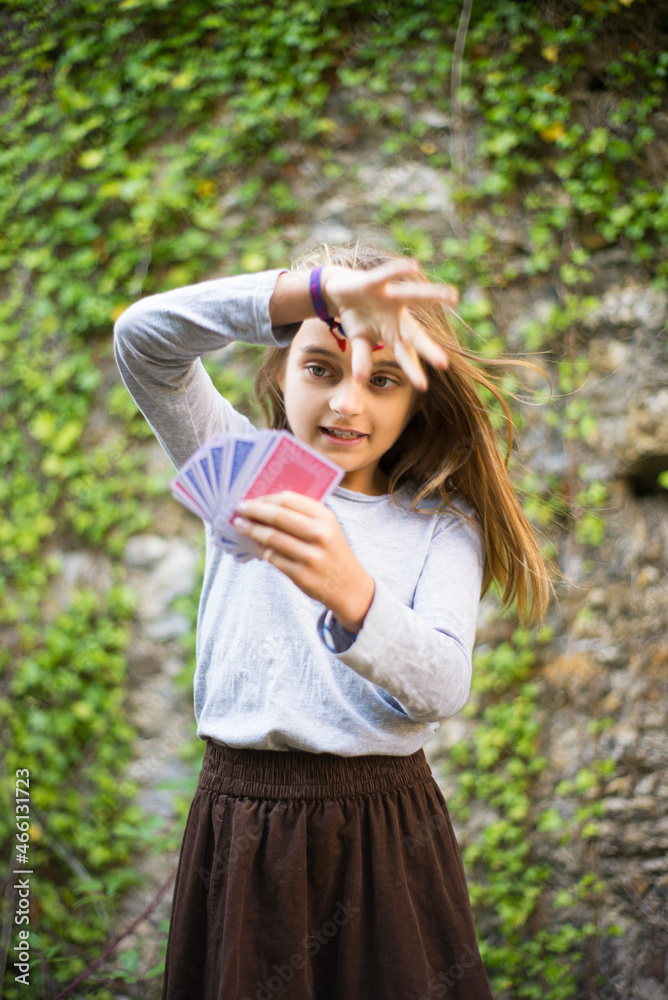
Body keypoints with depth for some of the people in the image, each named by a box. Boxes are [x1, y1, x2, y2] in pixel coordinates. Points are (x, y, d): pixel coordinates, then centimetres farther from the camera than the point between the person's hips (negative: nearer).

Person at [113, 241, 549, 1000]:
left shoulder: (441, 525, 0)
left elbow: (442, 688, -17)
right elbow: (142, 336, -13)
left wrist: (352, 594, -39)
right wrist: (323, 287, -28)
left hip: (383, 839, 0)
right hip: (240, 830, 1)